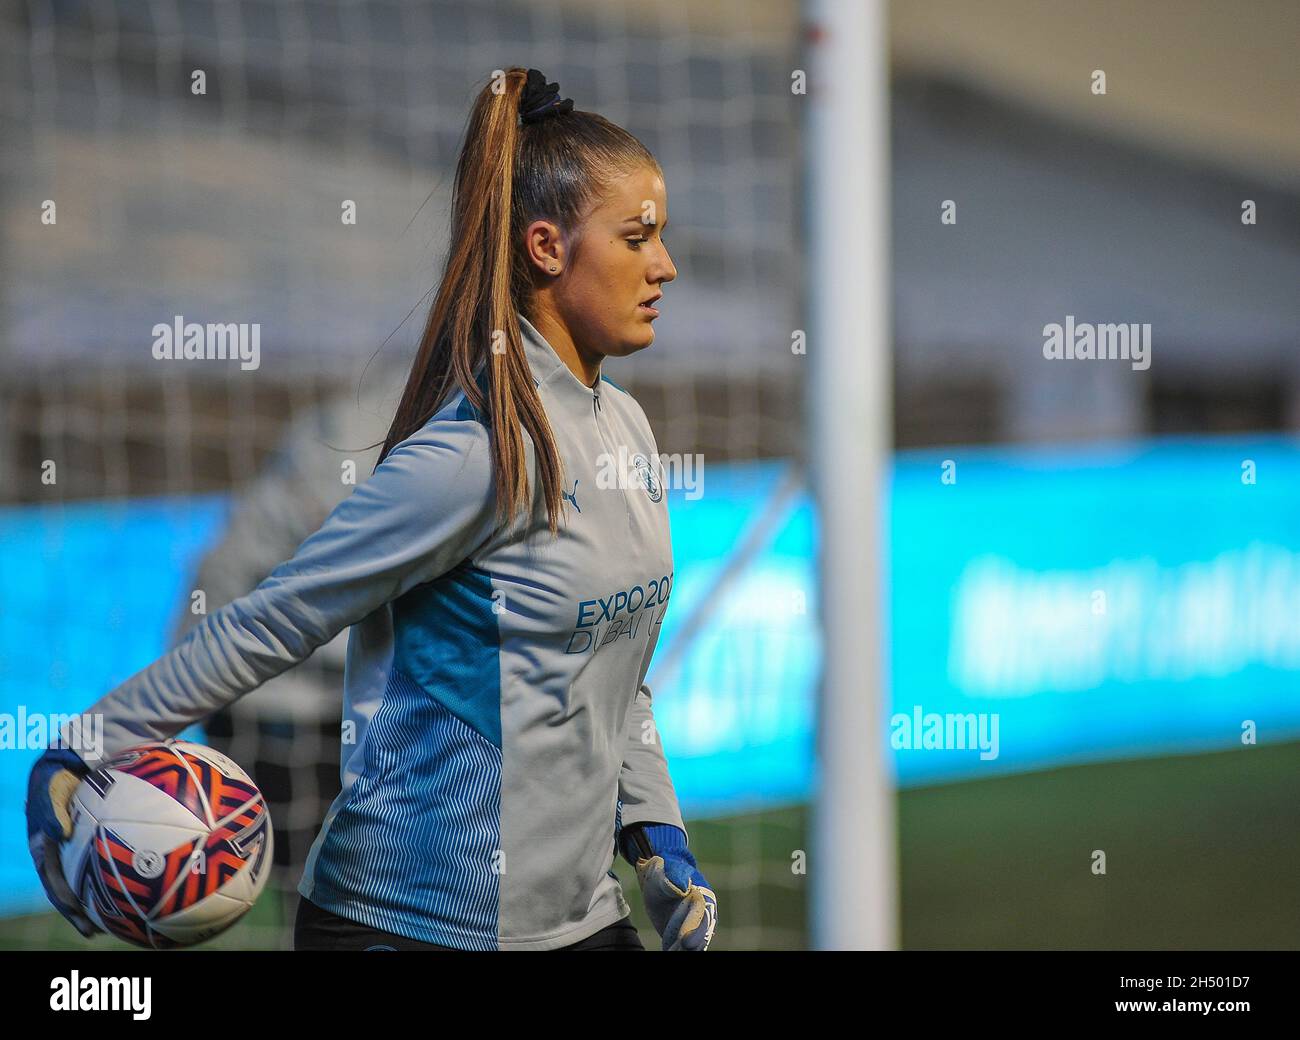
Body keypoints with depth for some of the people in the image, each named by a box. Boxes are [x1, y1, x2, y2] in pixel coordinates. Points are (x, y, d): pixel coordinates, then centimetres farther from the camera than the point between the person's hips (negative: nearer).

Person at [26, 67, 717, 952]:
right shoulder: (477, 451, -18)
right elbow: (276, 620, -15)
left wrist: (656, 833, 8)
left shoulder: (626, 429, 8)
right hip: (417, 919, -8)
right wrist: (80, 754, -16)